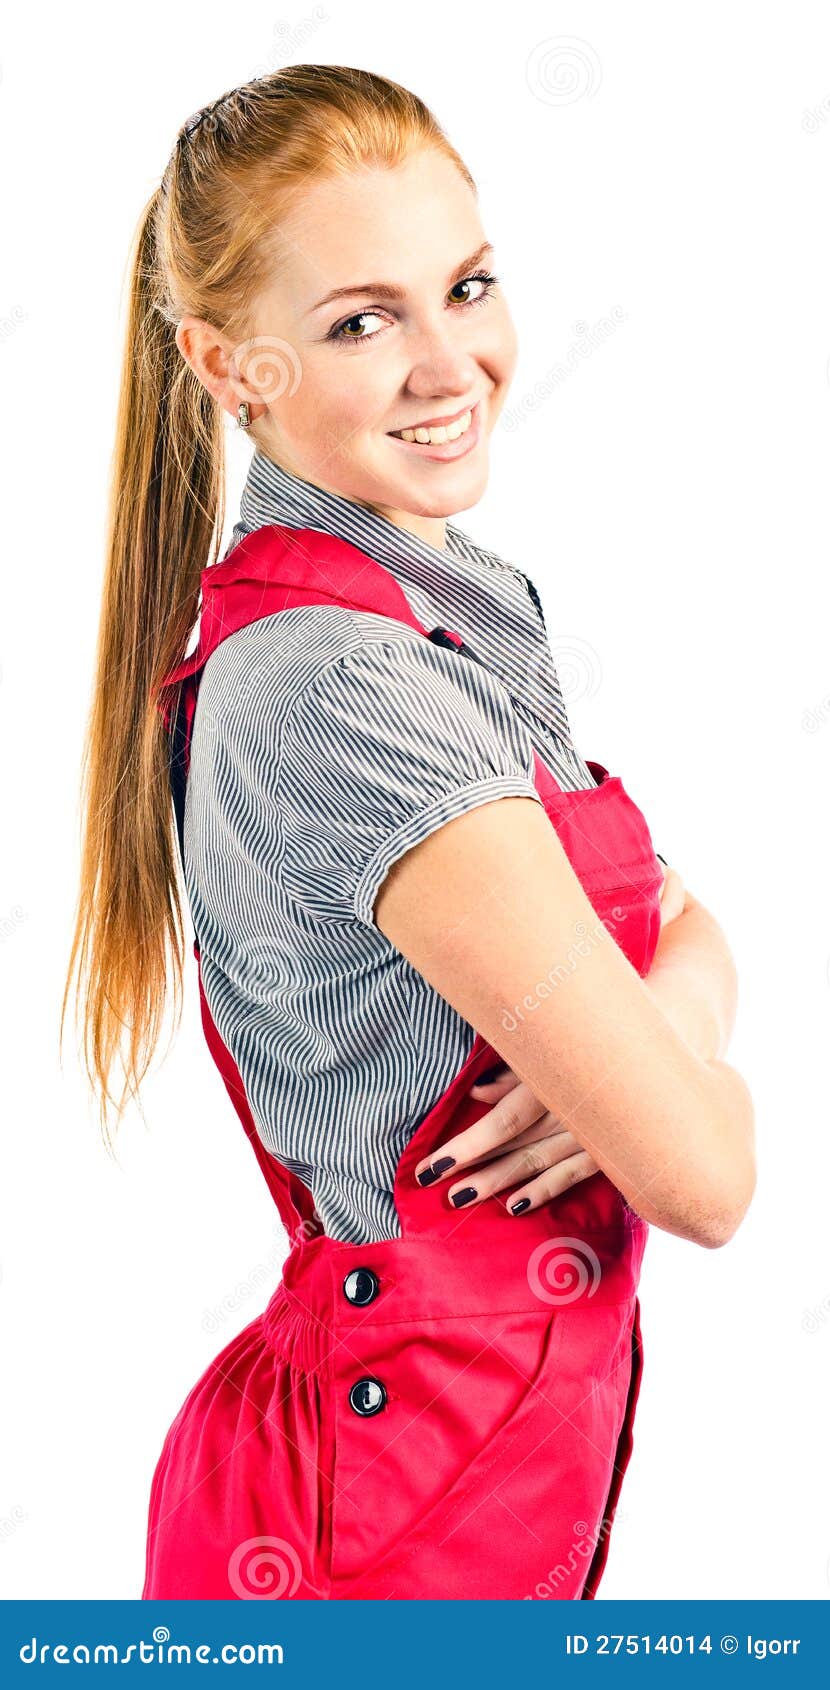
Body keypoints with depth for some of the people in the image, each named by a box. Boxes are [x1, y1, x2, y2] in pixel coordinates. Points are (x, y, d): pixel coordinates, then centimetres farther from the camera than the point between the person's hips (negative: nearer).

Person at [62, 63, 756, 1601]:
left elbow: (688, 922, 6)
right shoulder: (341, 691, -26)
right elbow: (703, 1176, -26)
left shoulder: (443, 620, 3)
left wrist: (669, 1015, -16)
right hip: (399, 1517, -8)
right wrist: (680, 1065, -5)